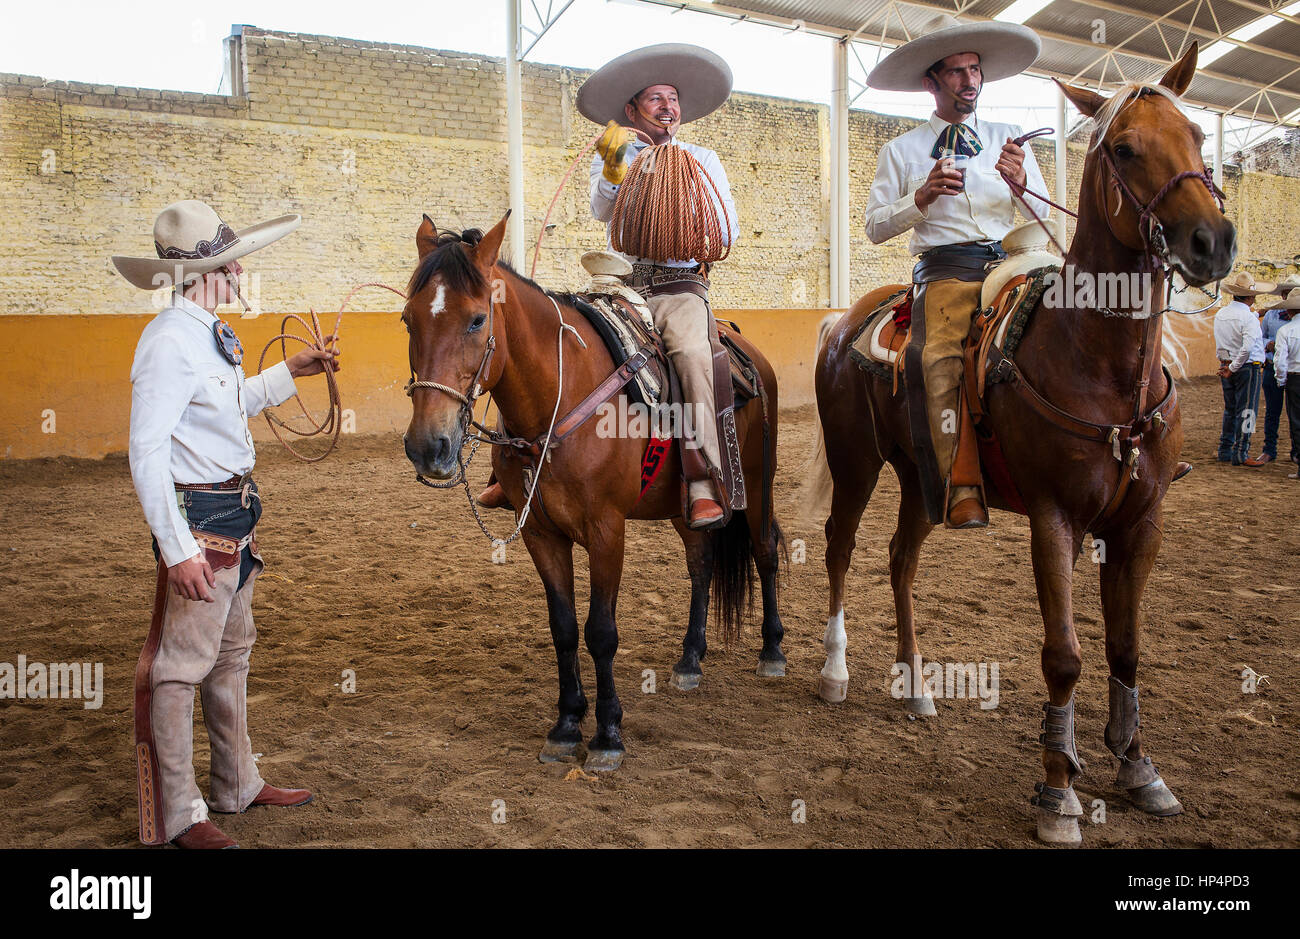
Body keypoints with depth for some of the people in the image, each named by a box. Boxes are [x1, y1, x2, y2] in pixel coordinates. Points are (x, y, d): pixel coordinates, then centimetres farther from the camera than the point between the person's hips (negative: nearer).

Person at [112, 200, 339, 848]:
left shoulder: (209, 334, 9)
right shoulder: (168, 341, -20)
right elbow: (146, 454, -24)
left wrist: (291, 372, 24)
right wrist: (178, 550, -26)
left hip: (235, 513, 10)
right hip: (198, 520, -10)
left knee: (230, 653, 19)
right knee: (178, 664, 1)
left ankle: (238, 784, 35)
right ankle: (175, 815, 15)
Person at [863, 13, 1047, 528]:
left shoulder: (1009, 138, 21)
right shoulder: (900, 151, 16)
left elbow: (1045, 215, 15)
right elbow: (875, 226, 8)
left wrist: (1020, 184, -7)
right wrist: (922, 198, -8)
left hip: (1011, 260, 3)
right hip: (947, 270, -3)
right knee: (939, 356, -32)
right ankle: (962, 490, -32)